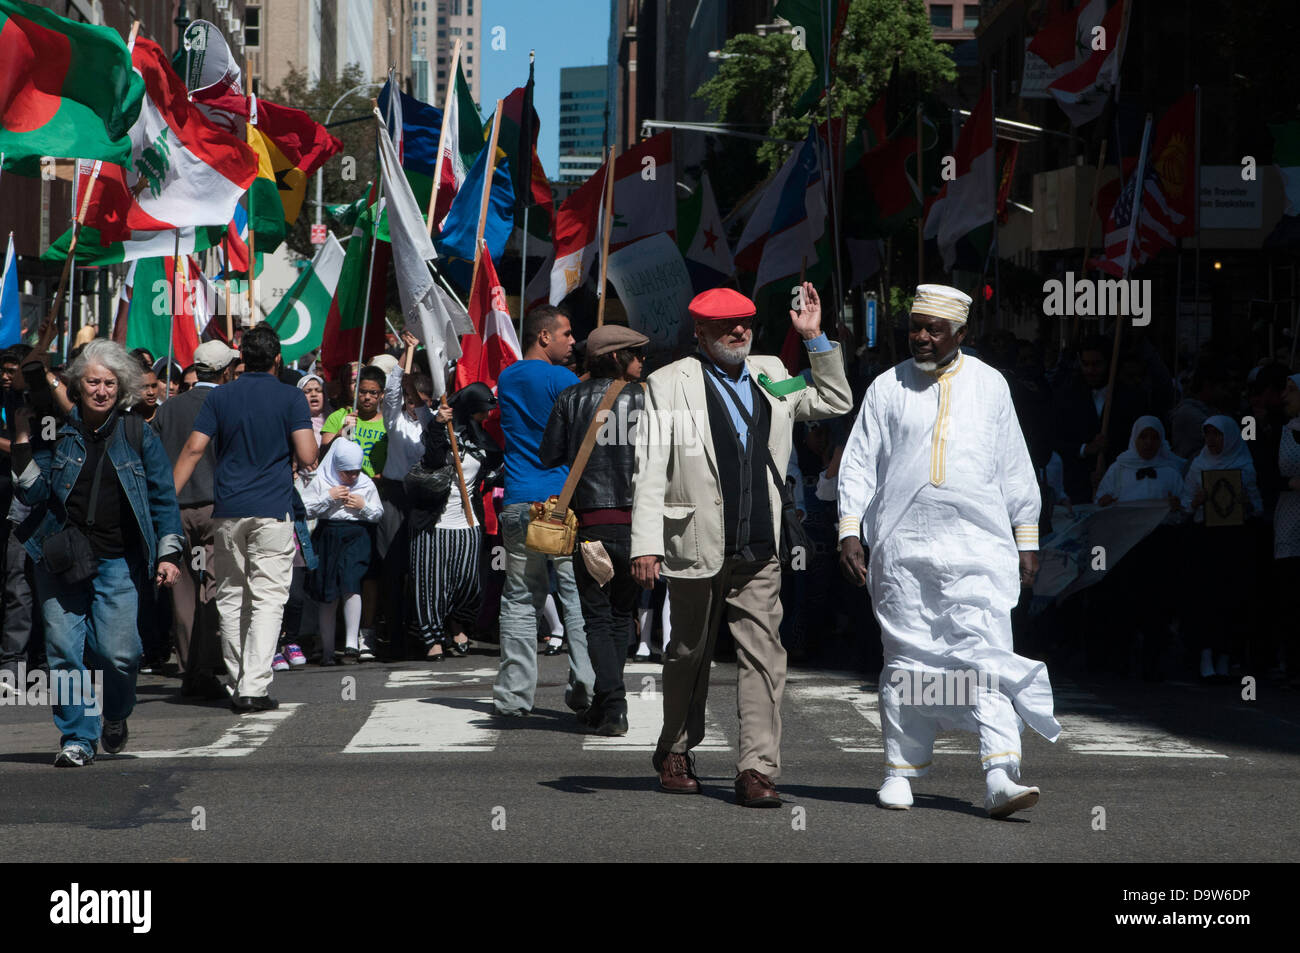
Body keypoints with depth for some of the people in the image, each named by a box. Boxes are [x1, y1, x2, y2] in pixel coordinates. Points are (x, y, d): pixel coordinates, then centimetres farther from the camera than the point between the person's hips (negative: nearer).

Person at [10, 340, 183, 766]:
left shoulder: (138, 436, 6)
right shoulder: (57, 432, 5)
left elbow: (163, 499, 9)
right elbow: (34, 493, 0)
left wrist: (168, 554, 2)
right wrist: (23, 440, -8)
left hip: (118, 561, -1)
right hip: (61, 558, 1)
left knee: (117, 651, -8)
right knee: (64, 648, -4)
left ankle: (116, 716, 23)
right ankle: (77, 737, 8)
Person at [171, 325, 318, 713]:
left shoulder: (219, 397, 7)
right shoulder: (291, 397, -1)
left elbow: (193, 449, 1)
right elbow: (307, 456, -10)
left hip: (228, 509, 3)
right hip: (273, 510, -3)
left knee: (231, 599, 12)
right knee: (268, 598, -4)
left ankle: (237, 686, 15)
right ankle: (254, 688, -13)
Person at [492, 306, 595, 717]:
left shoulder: (506, 379, 14)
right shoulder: (561, 379, -5)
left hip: (518, 503, 5)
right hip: (565, 499, -5)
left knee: (519, 599, 5)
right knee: (579, 592, 1)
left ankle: (513, 696, 3)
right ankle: (585, 685, -4)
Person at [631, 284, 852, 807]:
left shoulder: (770, 376, 12)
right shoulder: (670, 384, -1)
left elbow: (836, 402, 23)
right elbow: (651, 470, -6)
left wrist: (815, 338, 11)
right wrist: (646, 543, -15)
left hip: (759, 551, 3)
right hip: (696, 545, -3)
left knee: (763, 657, -7)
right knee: (690, 654, 12)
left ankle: (756, 770, -7)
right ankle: (674, 753, 32)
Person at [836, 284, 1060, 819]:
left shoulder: (989, 385, 10)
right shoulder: (888, 388, 8)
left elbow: (1014, 468, 15)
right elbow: (859, 464, 8)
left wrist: (1027, 540, 13)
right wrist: (849, 531, -2)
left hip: (978, 543, 0)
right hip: (902, 546, 1)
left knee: (988, 654, -11)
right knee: (906, 659, 4)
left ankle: (1000, 779, -18)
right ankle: (901, 771, 15)